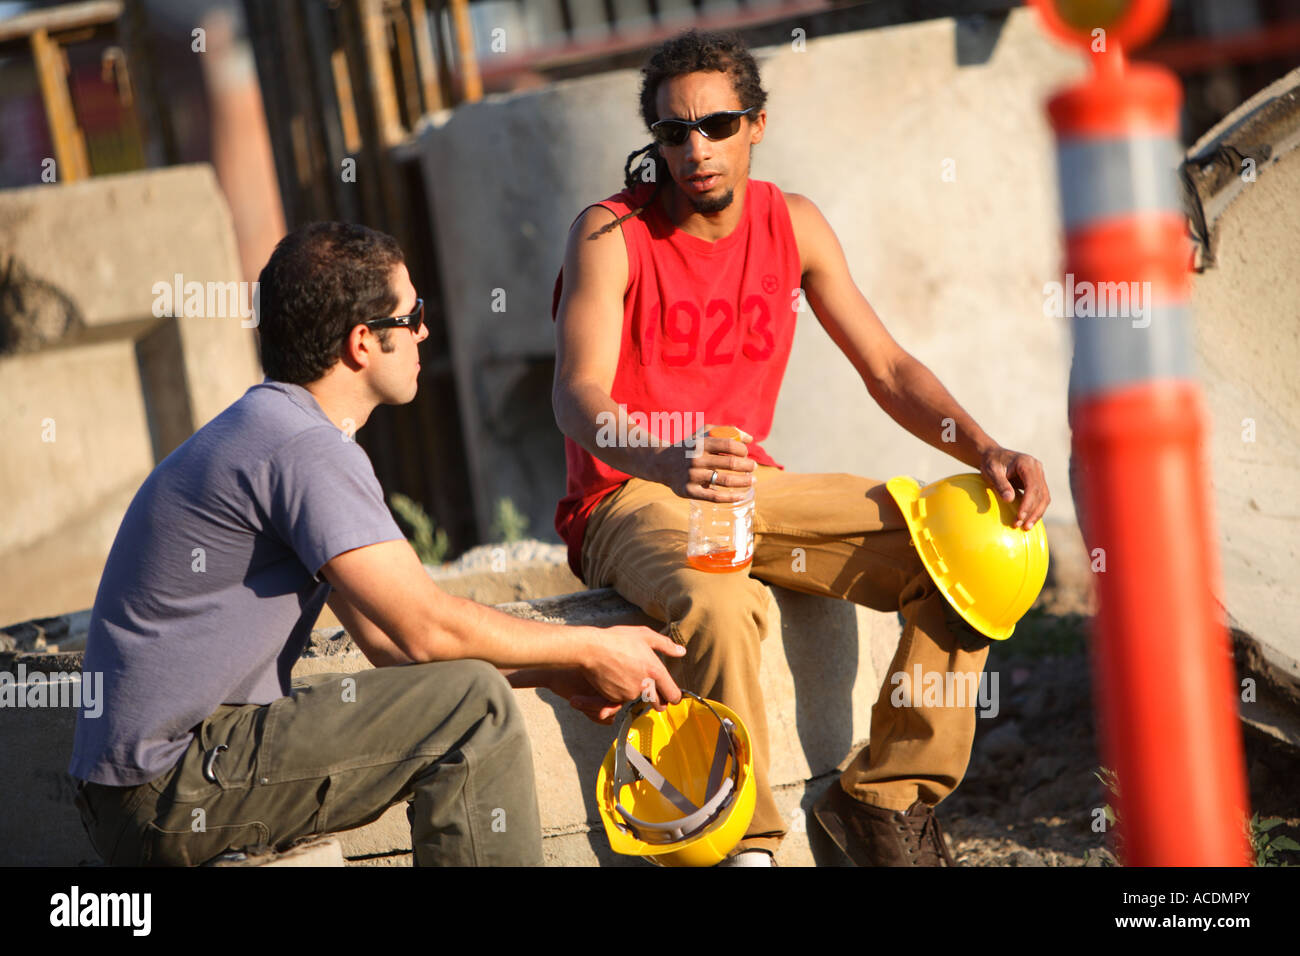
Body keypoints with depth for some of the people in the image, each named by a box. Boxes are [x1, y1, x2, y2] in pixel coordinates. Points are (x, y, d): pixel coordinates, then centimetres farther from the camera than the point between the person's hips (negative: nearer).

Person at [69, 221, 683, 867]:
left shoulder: (268, 429, 16)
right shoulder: (307, 451, -18)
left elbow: (388, 638, 16)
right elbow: (425, 630, -18)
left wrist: (550, 671, 9)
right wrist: (590, 649, -4)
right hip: (168, 792, -10)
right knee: (472, 706, -15)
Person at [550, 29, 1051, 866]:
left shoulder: (792, 224, 5)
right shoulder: (610, 234, -10)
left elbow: (886, 367, 6)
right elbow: (579, 396, -23)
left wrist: (987, 453, -12)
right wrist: (668, 463, -44)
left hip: (752, 487, 6)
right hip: (627, 498, -5)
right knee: (719, 606, -40)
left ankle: (885, 799, -1)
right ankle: (746, 845, -24)